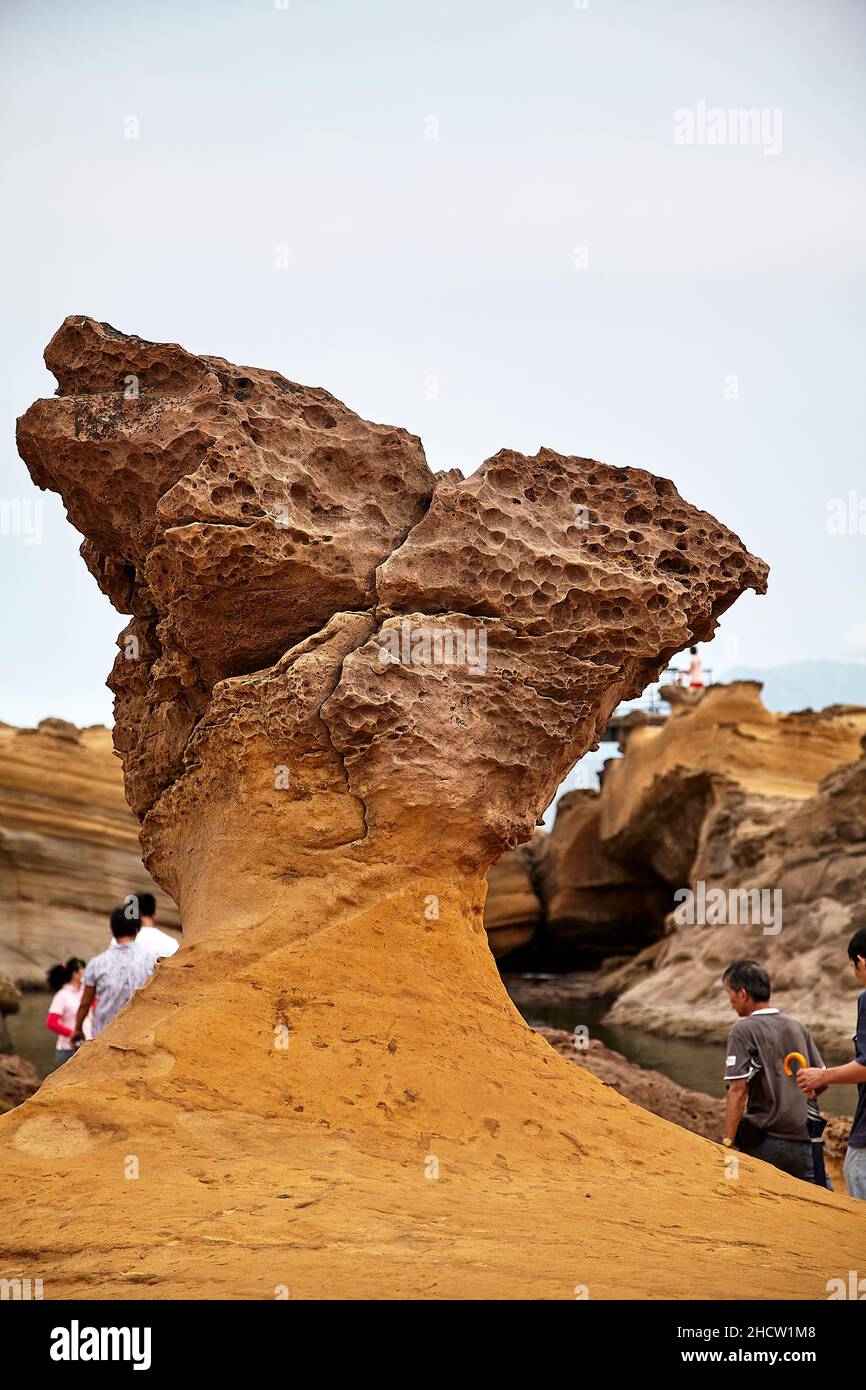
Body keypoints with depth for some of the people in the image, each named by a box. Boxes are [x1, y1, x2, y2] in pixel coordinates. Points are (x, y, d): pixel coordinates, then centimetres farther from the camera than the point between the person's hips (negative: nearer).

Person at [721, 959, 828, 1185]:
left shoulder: (744, 1030, -8)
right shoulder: (797, 1026, 11)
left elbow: (738, 1091, -15)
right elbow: (821, 1082, 15)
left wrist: (727, 1143, -15)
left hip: (765, 1141, -5)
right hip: (805, 1139, 5)